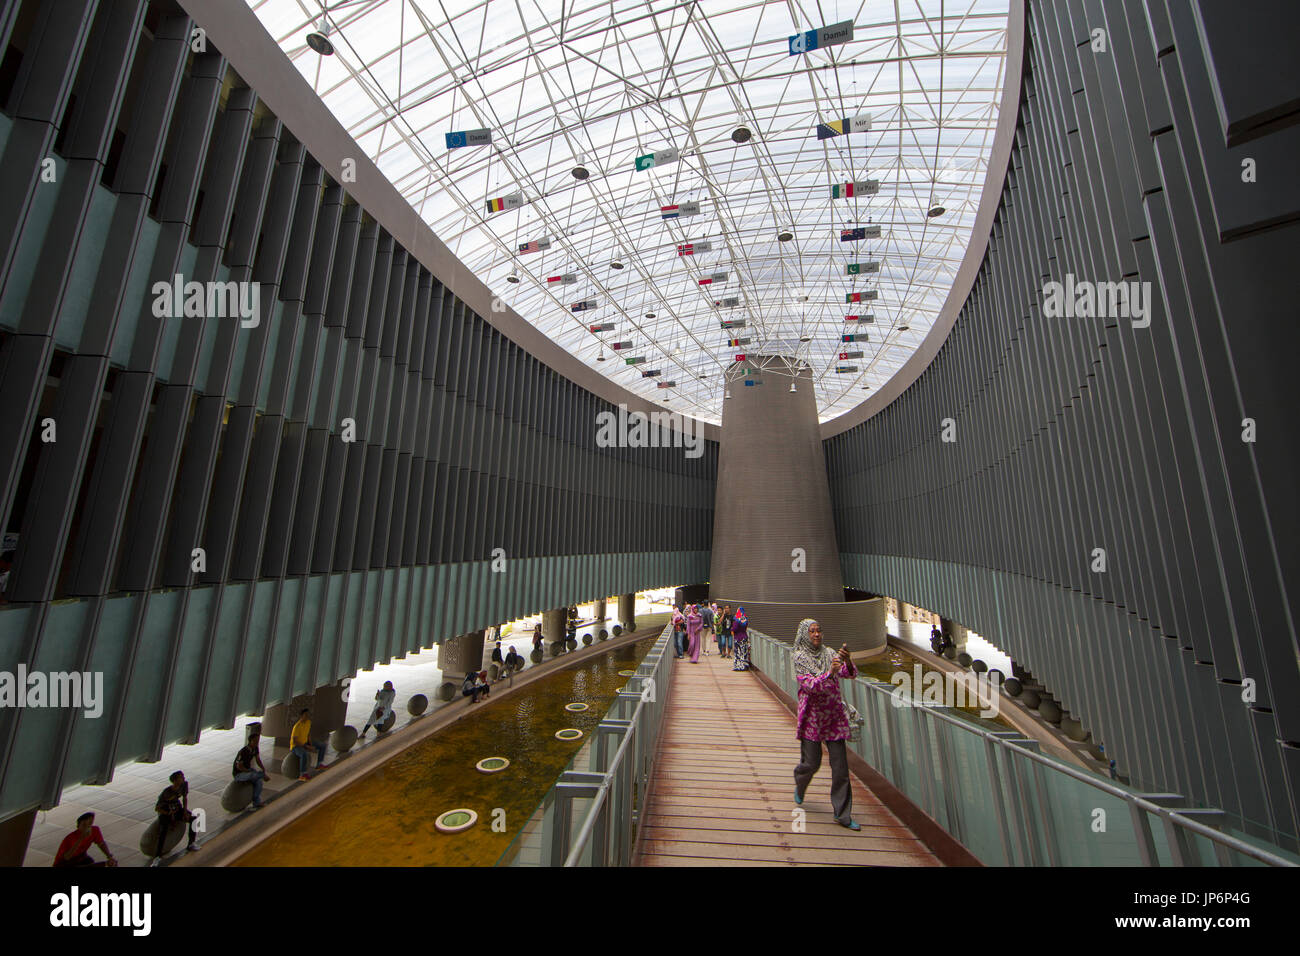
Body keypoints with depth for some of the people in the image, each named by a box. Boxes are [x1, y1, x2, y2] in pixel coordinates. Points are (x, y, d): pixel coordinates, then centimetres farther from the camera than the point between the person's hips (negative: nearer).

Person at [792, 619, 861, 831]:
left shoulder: (829, 653, 2)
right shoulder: (800, 658, -8)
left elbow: (851, 674, -8)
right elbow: (809, 685, -19)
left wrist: (847, 661, -30)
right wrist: (830, 673, -33)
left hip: (835, 716, 3)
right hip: (812, 716, -3)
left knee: (840, 766, 5)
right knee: (812, 763, 4)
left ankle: (842, 814, 20)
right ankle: (800, 786, 37)